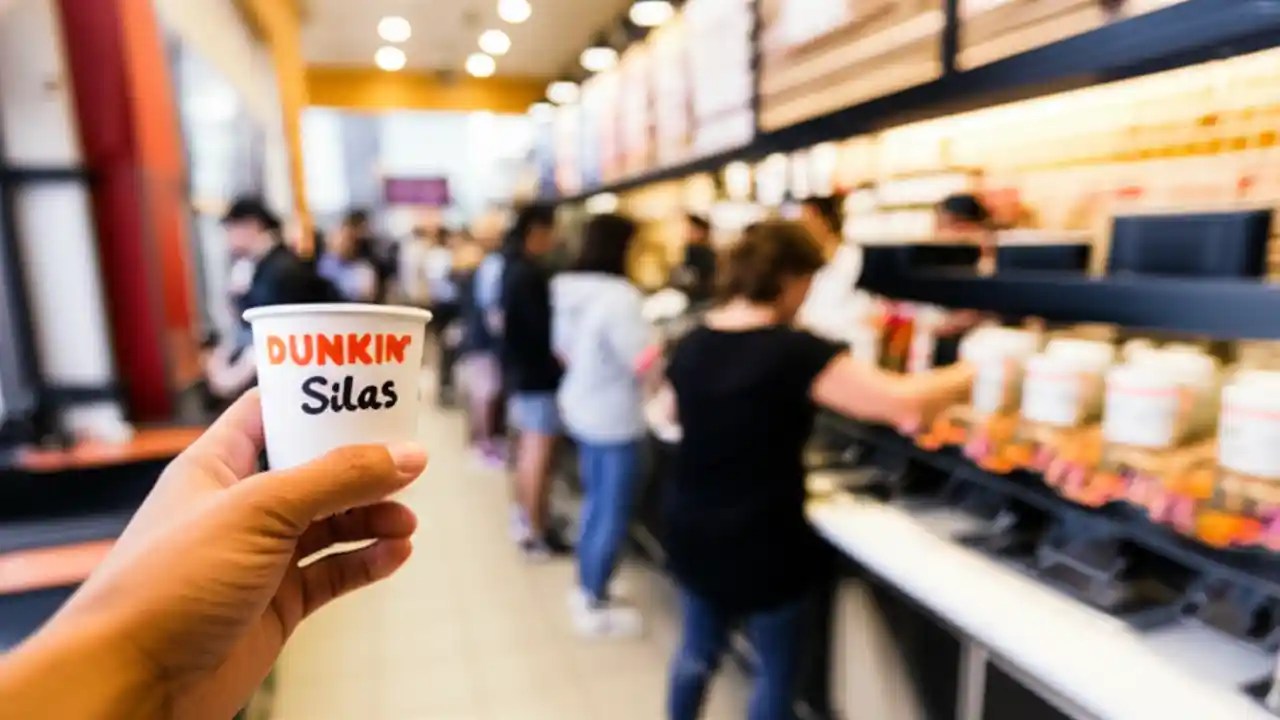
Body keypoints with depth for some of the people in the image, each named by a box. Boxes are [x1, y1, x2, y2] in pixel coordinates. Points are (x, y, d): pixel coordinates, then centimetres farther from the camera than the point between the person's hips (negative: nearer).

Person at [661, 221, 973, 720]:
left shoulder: (693, 343, 0)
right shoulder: (793, 352, -22)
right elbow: (902, 402, -25)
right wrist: (974, 374, -9)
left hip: (691, 530, 7)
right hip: (759, 541, -6)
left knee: (698, 650, 24)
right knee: (777, 667, 17)